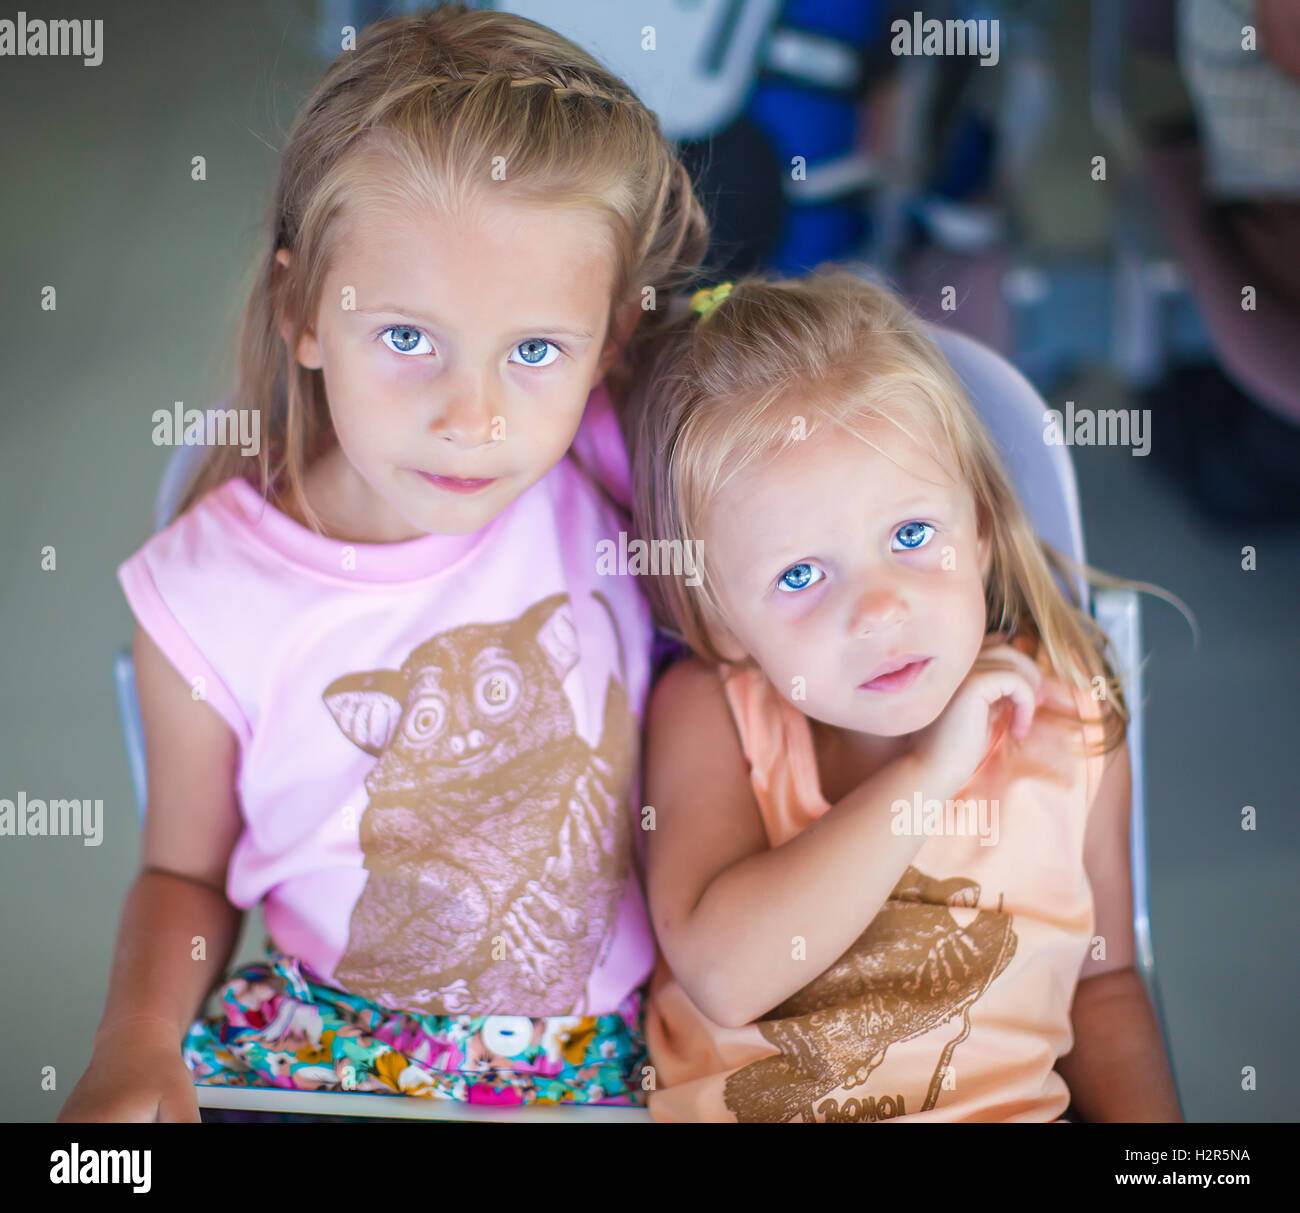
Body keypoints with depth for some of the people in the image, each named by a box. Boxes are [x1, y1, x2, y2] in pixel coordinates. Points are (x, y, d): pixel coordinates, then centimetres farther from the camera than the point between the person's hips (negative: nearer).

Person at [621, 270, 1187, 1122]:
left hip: (1001, 1106, 2)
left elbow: (1102, 983, 11)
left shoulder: (1072, 731, -1)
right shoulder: (706, 713, -8)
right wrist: (927, 773, -21)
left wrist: (1152, 1133, -5)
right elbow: (722, 975, -22)